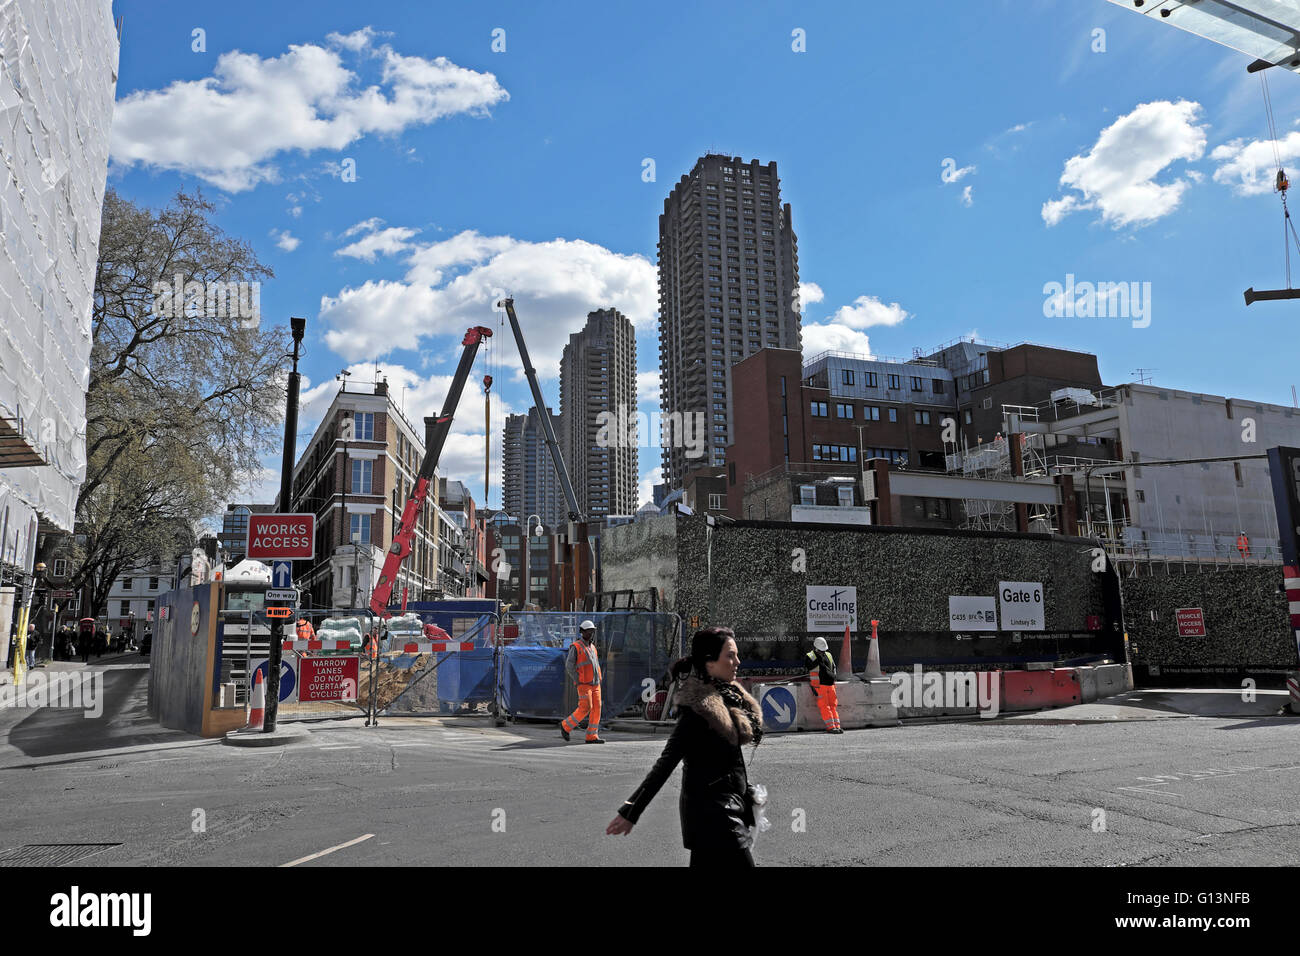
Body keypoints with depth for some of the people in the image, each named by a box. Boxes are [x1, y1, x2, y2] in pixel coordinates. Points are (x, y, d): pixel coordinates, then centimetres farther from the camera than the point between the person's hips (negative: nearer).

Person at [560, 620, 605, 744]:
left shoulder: (592, 647, 16)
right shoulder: (575, 647, -7)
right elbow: (569, 666, -12)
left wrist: (598, 680, 12)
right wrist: (578, 681, -13)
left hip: (595, 684, 7)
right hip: (584, 684, -7)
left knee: (596, 708, -1)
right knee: (585, 708, -11)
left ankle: (592, 736, 2)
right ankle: (566, 726, 8)